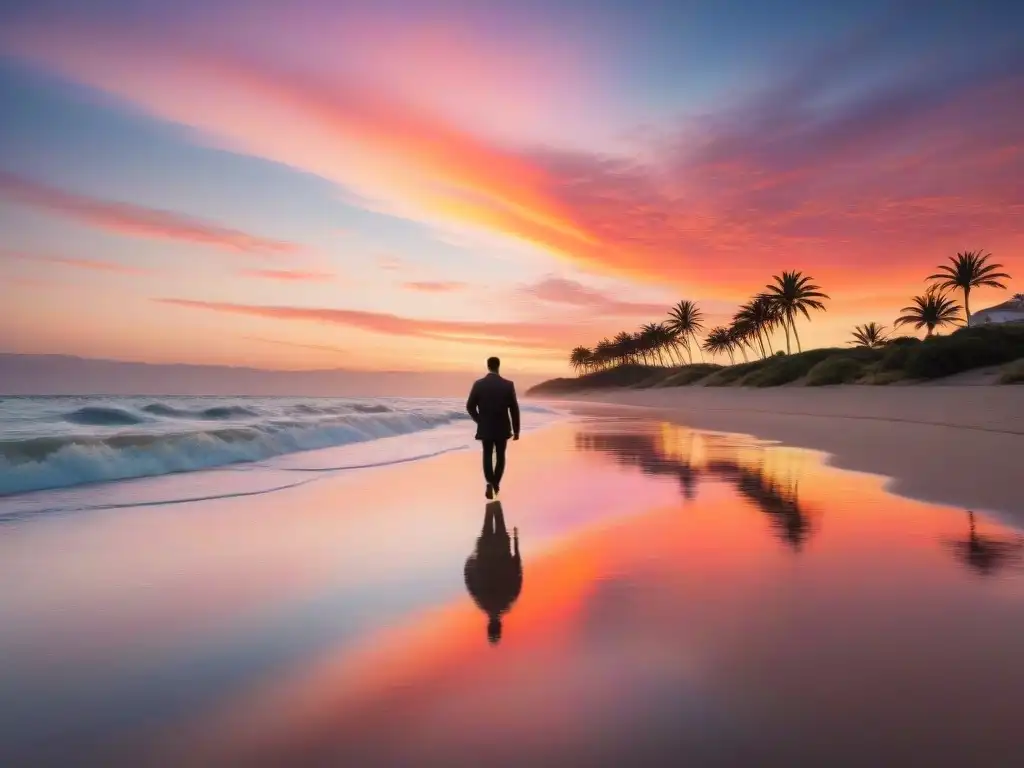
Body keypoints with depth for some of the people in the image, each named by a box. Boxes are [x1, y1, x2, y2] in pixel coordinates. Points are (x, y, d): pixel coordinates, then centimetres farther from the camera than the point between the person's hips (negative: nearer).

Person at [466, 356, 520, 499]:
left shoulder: (478, 384, -7)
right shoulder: (508, 385, -8)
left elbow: (470, 406, -5)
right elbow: (514, 409, -6)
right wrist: (516, 430, 3)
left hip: (485, 428, 0)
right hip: (502, 428, 0)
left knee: (487, 456, 9)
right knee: (500, 456, 18)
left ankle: (490, 483, -10)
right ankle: (496, 483, 23)